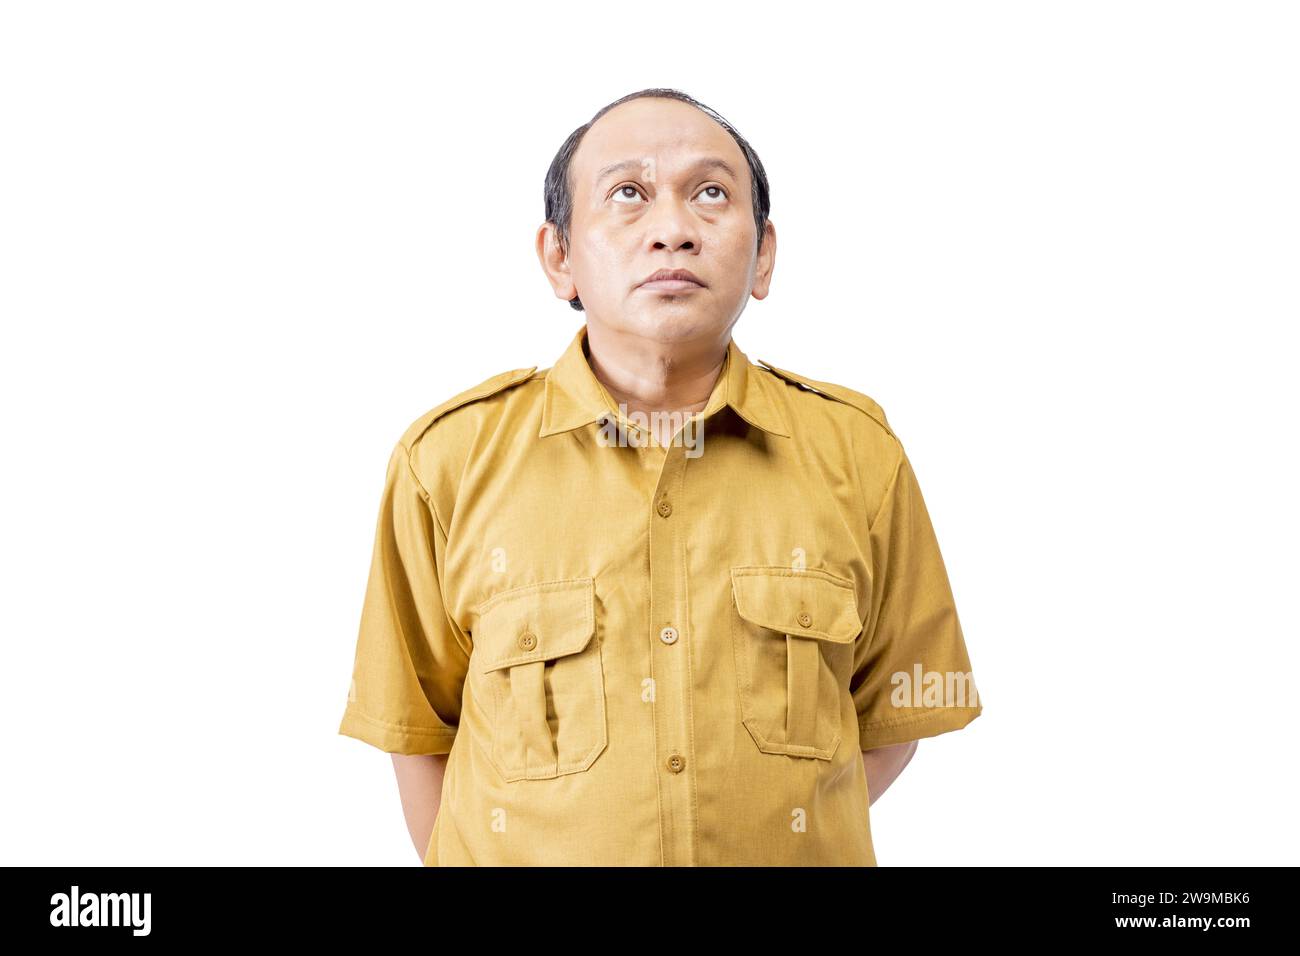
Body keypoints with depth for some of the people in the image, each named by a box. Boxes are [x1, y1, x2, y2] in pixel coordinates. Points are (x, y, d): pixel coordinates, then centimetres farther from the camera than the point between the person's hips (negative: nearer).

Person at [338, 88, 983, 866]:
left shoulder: (859, 453, -8)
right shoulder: (450, 458, -11)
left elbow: (888, 716, 0)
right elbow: (418, 726, -3)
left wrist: (773, 838, -4)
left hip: (795, 853, 1)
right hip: (520, 850, 0)